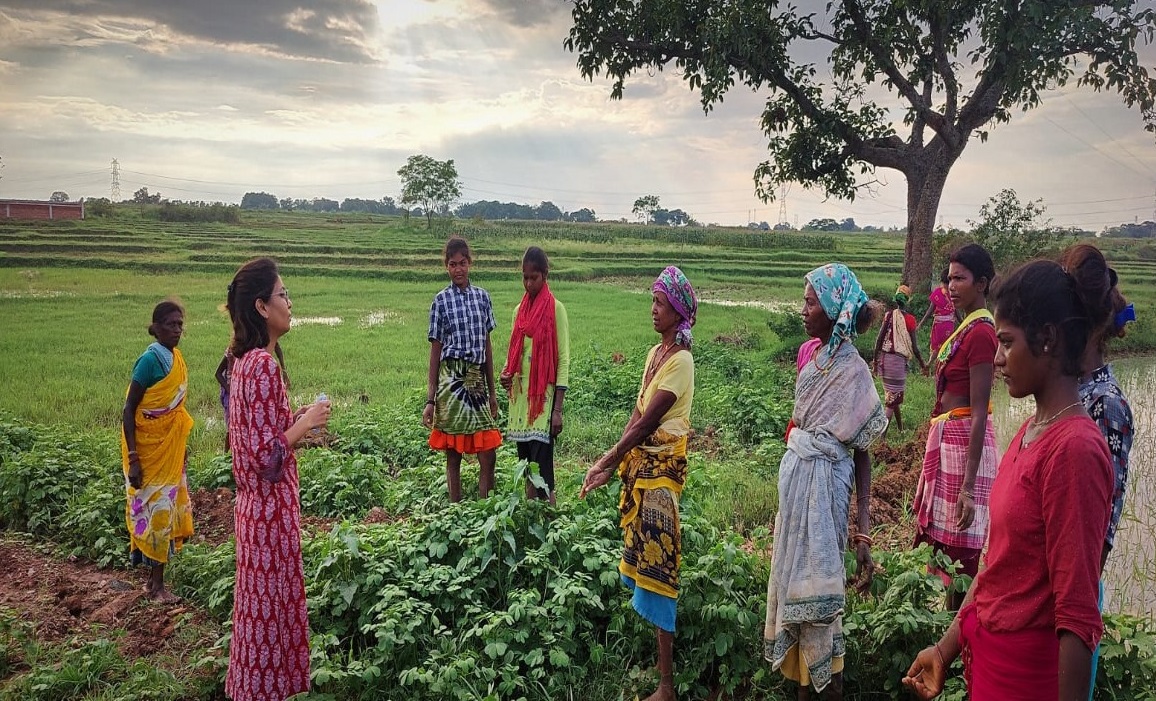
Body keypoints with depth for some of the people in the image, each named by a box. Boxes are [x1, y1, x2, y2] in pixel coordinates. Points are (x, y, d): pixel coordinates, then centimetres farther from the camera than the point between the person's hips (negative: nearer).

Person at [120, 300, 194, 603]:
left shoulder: (176, 358, 5)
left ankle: (155, 576, 26)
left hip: (170, 447, 8)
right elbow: (128, 410, -18)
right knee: (155, 509, 0)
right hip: (149, 447, -8)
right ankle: (156, 585, 11)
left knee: (166, 507, 13)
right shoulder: (150, 360, -18)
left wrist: (182, 446, 18)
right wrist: (133, 459, -21)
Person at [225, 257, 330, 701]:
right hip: (271, 505, -9)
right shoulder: (264, 364, -21)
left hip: (254, 503, 9)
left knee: (260, 605, 21)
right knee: (271, 606, 5)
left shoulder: (244, 360, 7)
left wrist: (295, 418, 8)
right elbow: (268, 455, -24)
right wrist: (306, 423, -12)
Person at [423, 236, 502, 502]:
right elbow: (435, 351, 2)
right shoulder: (441, 300, 1)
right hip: (451, 378, -3)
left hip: (477, 379, 3)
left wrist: (492, 391, 14)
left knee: (488, 455, -1)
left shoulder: (482, 296, 9)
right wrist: (430, 399, -1)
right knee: (453, 454, 5)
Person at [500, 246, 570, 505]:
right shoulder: (519, 310, 13)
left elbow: (563, 360, -8)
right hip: (520, 397, 6)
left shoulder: (555, 308, -5)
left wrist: (558, 410, -13)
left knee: (542, 467, -9)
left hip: (543, 398, -6)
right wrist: (505, 374, -3)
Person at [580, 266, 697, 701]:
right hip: (640, 461, 9)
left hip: (663, 467, -9)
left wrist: (608, 462, -14)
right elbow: (637, 413, 8)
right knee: (641, 548, 14)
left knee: (657, 561, -6)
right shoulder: (655, 353, 11)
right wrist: (614, 463, 1)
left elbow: (647, 422, -17)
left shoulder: (680, 360, -15)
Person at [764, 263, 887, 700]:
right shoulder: (809, 353, 5)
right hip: (796, 475, 8)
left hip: (823, 483, -8)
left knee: (814, 583, 3)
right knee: (793, 575, 17)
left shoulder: (853, 371, -16)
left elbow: (862, 455, -14)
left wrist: (863, 533, -16)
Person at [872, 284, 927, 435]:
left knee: (891, 395, 18)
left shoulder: (889, 315, 3)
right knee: (893, 397, -1)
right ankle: (882, 433, -9)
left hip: (884, 358, 5)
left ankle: (900, 428, 32)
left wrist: (876, 360, 8)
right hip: (898, 359, -5)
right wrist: (922, 363, 8)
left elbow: (879, 339, 0)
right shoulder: (910, 319, -6)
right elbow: (913, 345, -5)